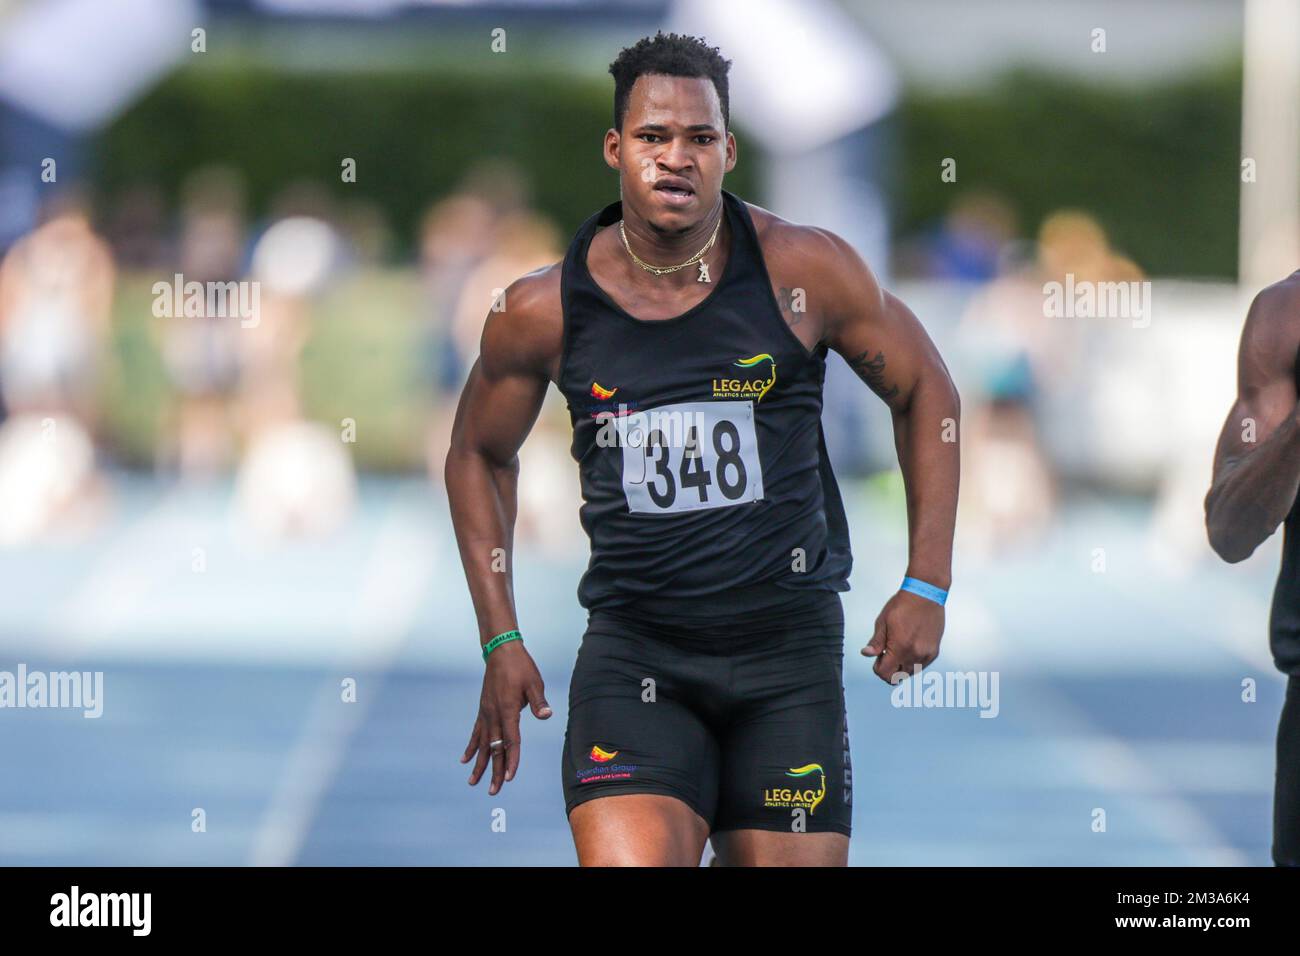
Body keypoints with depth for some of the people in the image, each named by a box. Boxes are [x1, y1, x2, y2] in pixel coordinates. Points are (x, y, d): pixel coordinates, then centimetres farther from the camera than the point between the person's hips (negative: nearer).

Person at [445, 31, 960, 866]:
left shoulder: (803, 272, -5)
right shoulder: (544, 313, -3)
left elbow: (925, 394, 9)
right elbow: (479, 455, 15)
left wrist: (927, 587, 4)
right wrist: (501, 641, 9)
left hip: (790, 643, 1)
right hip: (633, 646, -1)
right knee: (626, 859, -21)